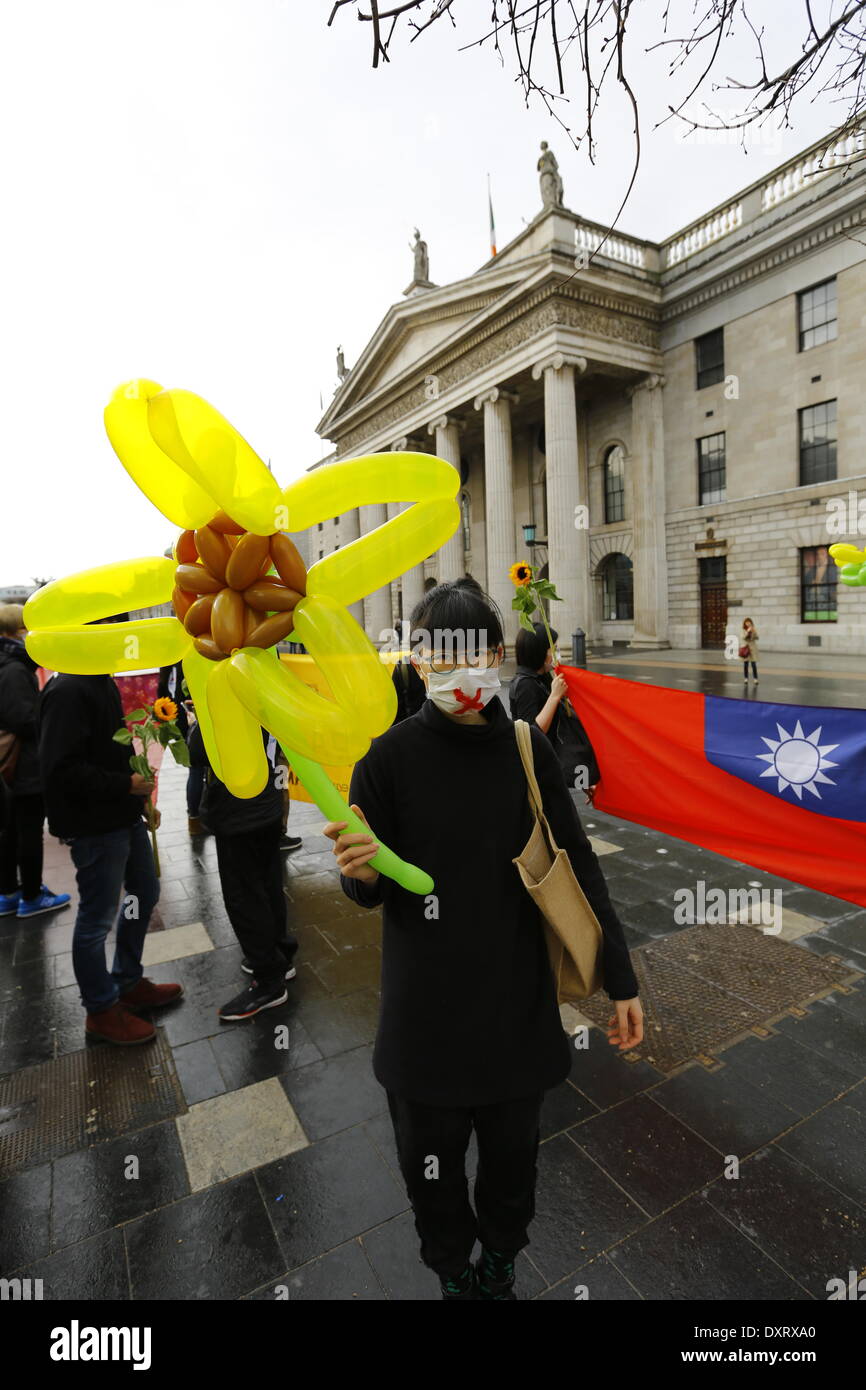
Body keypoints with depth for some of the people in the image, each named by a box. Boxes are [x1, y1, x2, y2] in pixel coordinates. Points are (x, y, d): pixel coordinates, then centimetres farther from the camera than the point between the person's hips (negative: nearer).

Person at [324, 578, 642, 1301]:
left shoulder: (528, 749, -8)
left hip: (519, 1005, 2)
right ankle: (453, 1270, 52)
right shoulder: (390, 757, -14)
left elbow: (577, 866, -2)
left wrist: (621, 978, -1)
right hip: (425, 1015, -1)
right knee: (432, 1161, 20)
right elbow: (370, 890, -6)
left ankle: (500, 1262, 54)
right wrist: (361, 874, -30)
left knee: (512, 1153, 23)